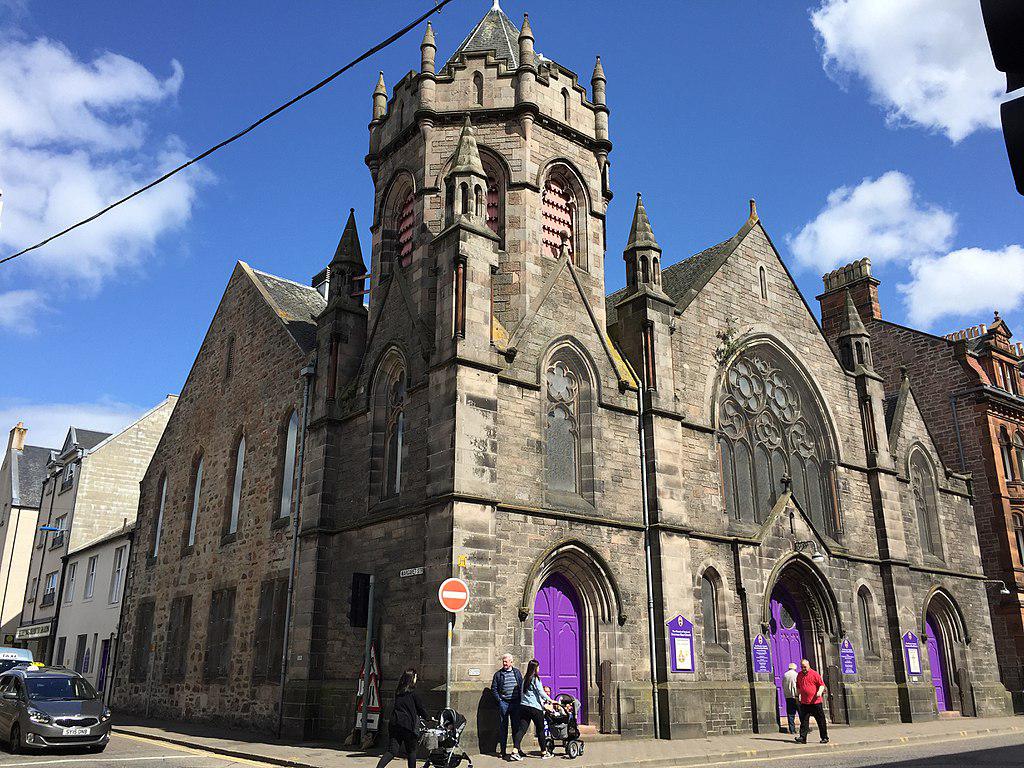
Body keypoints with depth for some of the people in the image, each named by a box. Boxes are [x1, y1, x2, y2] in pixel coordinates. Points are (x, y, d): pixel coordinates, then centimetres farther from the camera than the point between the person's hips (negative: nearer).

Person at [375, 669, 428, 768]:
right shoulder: (413, 693, -3)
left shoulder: (398, 693, 16)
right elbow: (420, 708, 3)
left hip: (393, 723, 5)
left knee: (392, 751, 3)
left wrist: (417, 714, 37)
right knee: (411, 751, 12)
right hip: (407, 725, -5)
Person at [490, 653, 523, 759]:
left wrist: (520, 699, 3)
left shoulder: (517, 673, 10)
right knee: (503, 727, 0)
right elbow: (494, 689, 3)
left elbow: (522, 687, 13)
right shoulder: (498, 674, 3)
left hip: (516, 703, 2)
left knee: (516, 726, 7)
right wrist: (499, 700, -6)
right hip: (504, 703, -2)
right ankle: (503, 752, 4)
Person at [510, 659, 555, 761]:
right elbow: (541, 692, -10)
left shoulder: (525, 679, 13)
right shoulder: (536, 679, -8)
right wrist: (550, 700, 5)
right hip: (535, 707, -6)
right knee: (540, 729, 9)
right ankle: (544, 752, 18)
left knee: (522, 729, 2)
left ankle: (515, 751, -12)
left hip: (523, 706, 6)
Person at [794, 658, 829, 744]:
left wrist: (820, 691, -20)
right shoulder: (799, 675, 12)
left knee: (821, 721, 5)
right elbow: (798, 687, 24)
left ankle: (824, 738, 15)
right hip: (804, 703, 4)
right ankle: (802, 737, 0)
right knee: (804, 720, 0)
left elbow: (822, 684, -4)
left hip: (815, 702, -4)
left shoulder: (814, 674, -3)